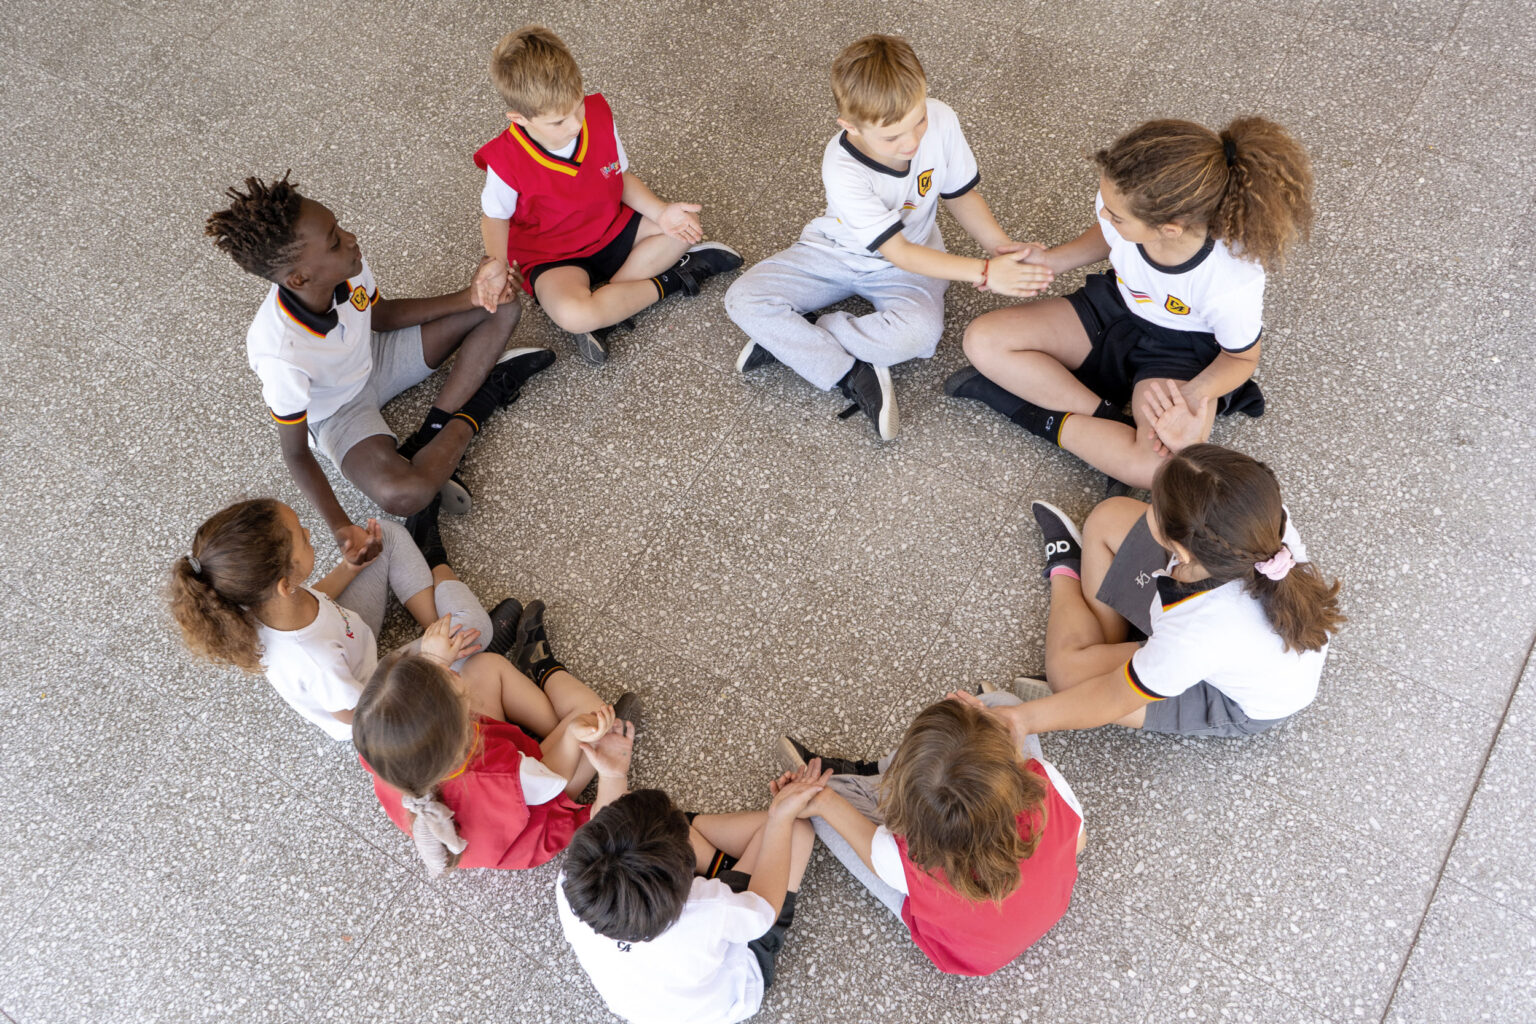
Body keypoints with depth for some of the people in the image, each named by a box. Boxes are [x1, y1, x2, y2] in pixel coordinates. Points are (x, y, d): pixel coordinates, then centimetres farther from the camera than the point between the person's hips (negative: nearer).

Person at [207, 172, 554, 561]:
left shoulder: (347, 265, -24)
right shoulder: (282, 355, -39)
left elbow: (381, 316, 1)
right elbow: (296, 454, -24)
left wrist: (468, 298, -10)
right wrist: (341, 528, -37)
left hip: (373, 358, 6)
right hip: (338, 412, -6)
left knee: (500, 311, -3)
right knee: (402, 494, -37)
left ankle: (432, 435, -11)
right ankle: (482, 395, -8)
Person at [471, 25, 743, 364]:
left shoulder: (598, 116, -13)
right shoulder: (506, 162, -24)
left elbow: (621, 177, 2)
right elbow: (495, 217, -6)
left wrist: (660, 212, -14)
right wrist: (496, 263, -27)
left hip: (611, 229, 5)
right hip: (553, 257, -5)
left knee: (683, 228, -5)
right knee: (572, 315, -36)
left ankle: (608, 294, -14)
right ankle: (667, 281, -11)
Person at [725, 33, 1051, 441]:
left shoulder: (941, 121, -23)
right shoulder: (842, 170, -32)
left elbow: (961, 194, -3)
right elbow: (899, 252, -29)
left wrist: (1002, 247, -19)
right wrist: (984, 273, -36)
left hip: (909, 259, 1)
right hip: (837, 253, -1)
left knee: (920, 332, -34)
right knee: (743, 300, -23)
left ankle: (790, 336, -18)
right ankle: (852, 376, -23)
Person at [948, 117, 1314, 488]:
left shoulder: (1231, 281, -35)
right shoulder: (1130, 206, -25)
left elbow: (1241, 357, -13)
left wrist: (1194, 394, -34)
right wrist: (1051, 260, -14)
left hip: (1181, 351, -5)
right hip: (1114, 307, 6)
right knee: (983, 339, -13)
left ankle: (1049, 419, -12)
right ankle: (1110, 419, -15)